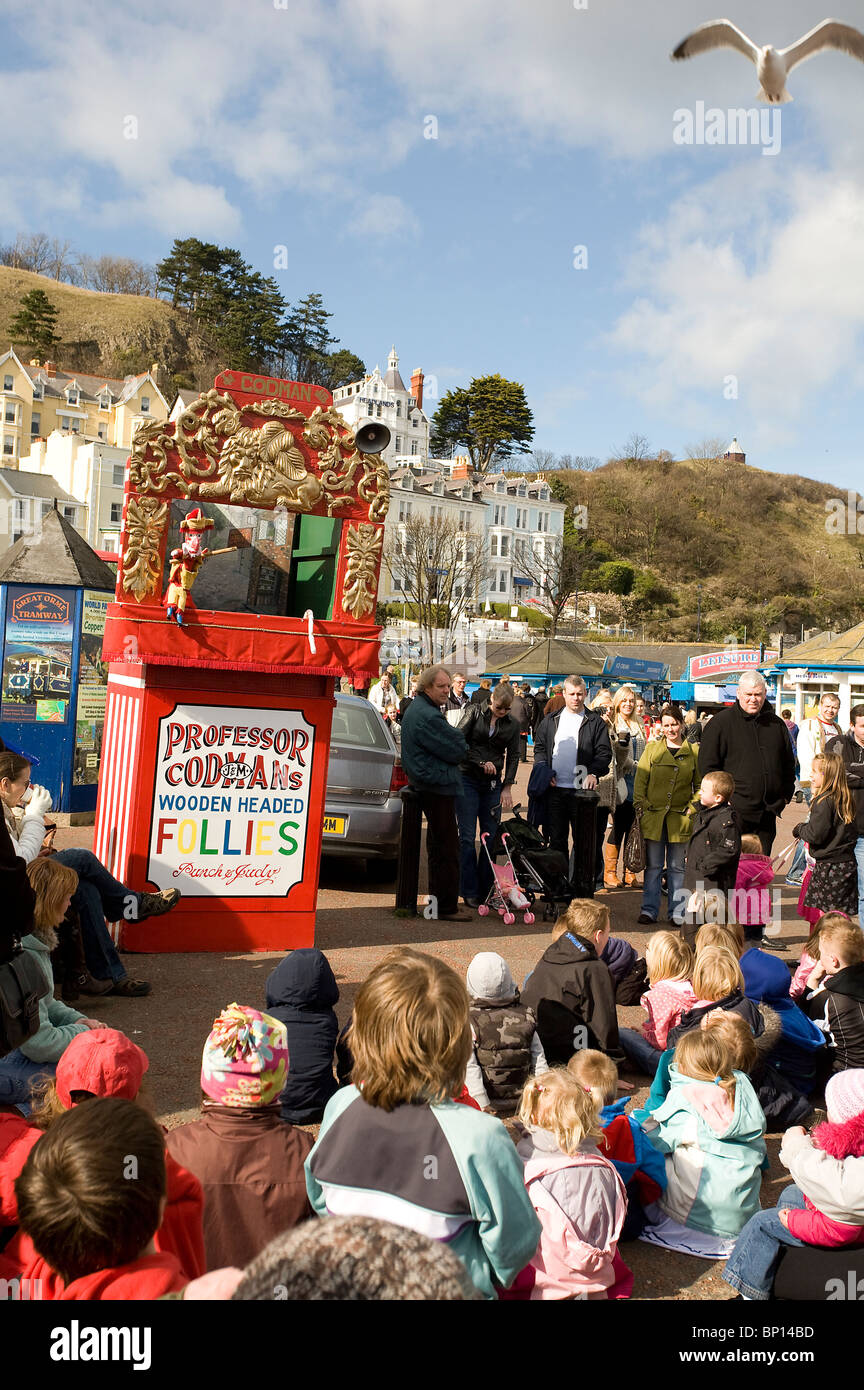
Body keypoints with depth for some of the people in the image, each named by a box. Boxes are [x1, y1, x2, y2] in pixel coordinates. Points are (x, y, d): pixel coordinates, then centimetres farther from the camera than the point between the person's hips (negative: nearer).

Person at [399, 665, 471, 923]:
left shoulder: (415, 709, 14)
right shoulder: (427, 716, -21)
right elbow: (459, 751, -16)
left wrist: (453, 739, 2)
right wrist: (458, 739, 3)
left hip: (428, 785, 11)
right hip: (438, 787, -11)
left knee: (438, 845, 19)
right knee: (447, 848, -5)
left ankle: (437, 900, 28)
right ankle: (447, 907, 1)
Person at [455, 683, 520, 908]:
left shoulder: (512, 724, 7)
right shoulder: (474, 712, -1)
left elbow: (513, 756, 8)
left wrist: (507, 787, -1)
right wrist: (481, 762, -13)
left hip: (493, 784, 3)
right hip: (467, 780, -3)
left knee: (491, 837, 0)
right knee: (467, 837, -4)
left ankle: (485, 891, 8)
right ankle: (469, 892, 2)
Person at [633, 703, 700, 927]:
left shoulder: (693, 752, 5)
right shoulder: (652, 749, 6)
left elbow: (700, 785, 10)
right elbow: (640, 780, 5)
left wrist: (692, 807, -1)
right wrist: (641, 804, -4)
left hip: (680, 817, 0)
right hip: (653, 816, 0)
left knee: (677, 867, 8)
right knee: (653, 866, 4)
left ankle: (677, 912, 16)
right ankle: (649, 909, 12)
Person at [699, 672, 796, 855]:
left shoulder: (777, 724, 12)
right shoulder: (721, 722, -2)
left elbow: (789, 764, 22)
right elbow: (707, 766, -4)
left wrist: (785, 796, 12)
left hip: (767, 815, 5)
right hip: (734, 813, -4)